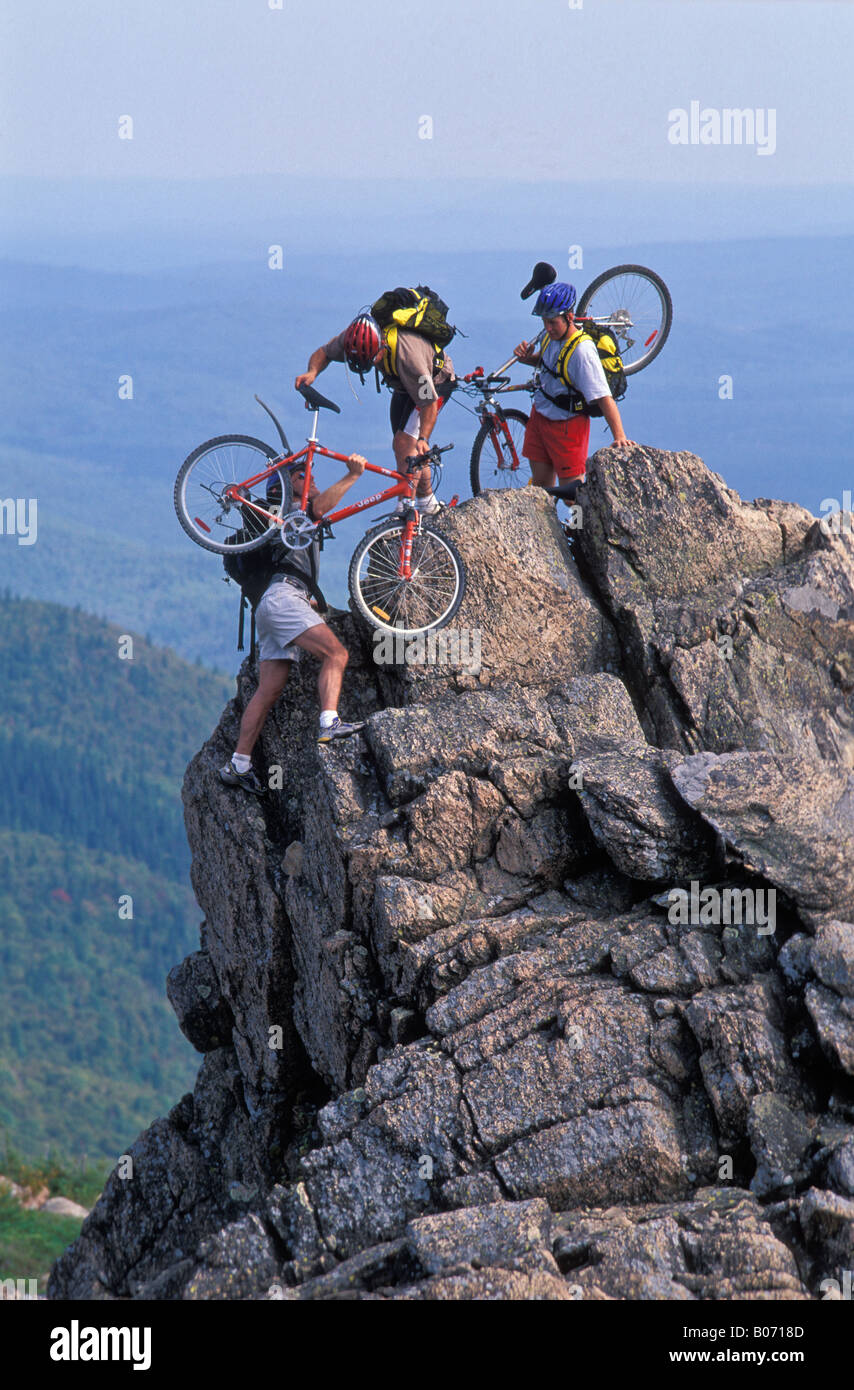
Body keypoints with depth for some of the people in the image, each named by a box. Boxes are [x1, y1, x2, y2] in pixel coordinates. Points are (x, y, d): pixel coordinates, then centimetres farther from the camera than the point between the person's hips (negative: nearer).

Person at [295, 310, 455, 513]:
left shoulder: (408, 355, -43)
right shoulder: (353, 338, -26)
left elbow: (429, 403, -34)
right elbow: (323, 353, -9)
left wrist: (423, 439, -46)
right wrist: (312, 372, -31)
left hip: (434, 383, -8)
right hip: (403, 387, 8)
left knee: (405, 443, -20)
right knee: (401, 446, 12)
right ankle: (428, 504, 27)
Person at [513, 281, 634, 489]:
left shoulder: (582, 351, -29)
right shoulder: (554, 335, -5)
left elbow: (604, 398, -34)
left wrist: (619, 436, -42)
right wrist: (527, 357, -4)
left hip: (567, 424, -7)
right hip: (540, 416, 7)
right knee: (540, 484, 14)